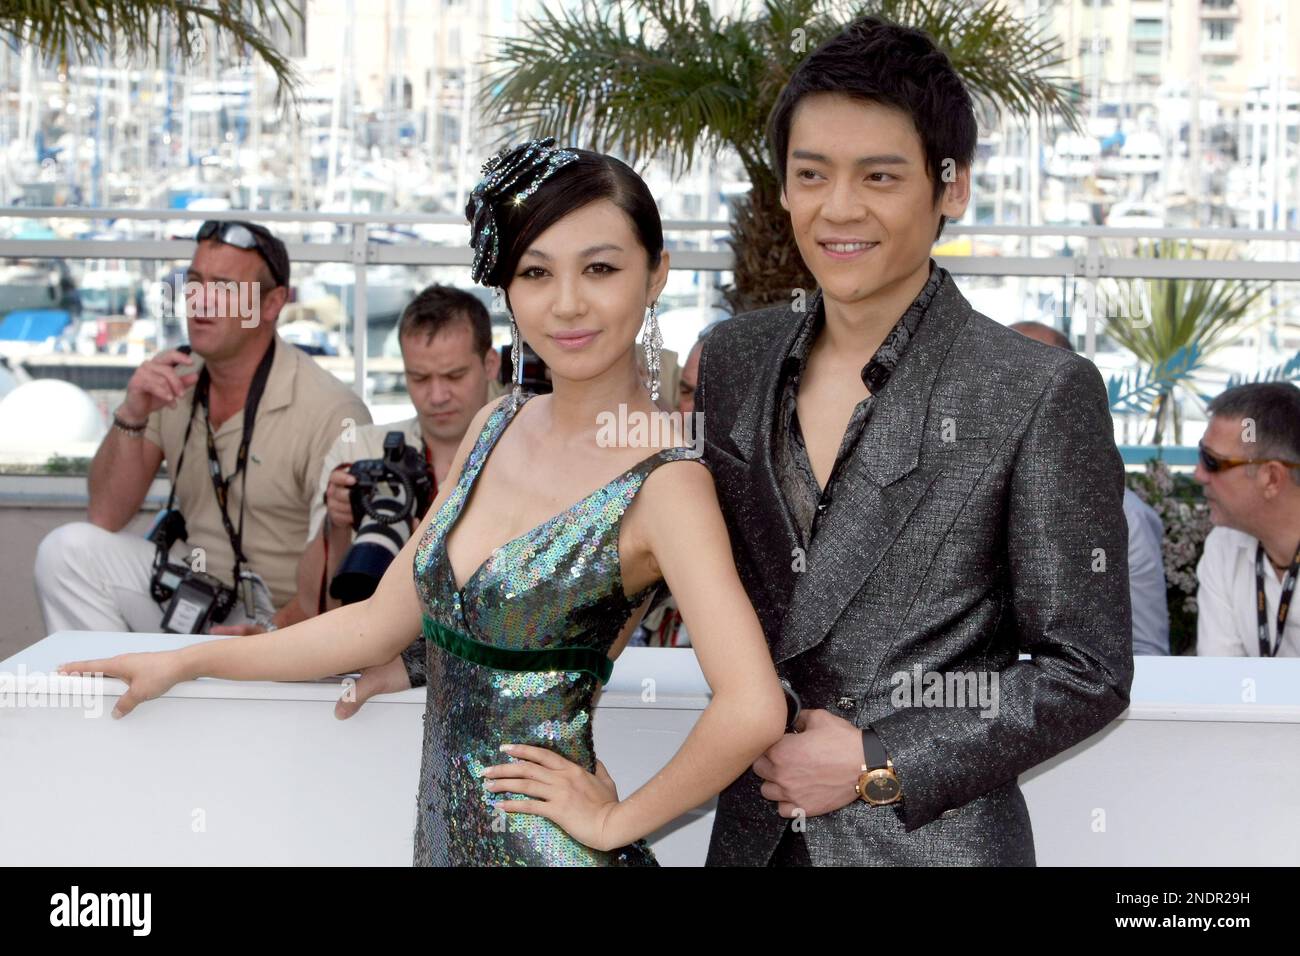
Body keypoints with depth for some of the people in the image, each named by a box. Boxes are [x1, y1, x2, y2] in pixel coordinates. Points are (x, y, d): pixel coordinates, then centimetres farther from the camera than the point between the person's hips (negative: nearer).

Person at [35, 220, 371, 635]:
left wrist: (270, 634, -30)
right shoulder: (171, 379, 1)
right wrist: (132, 417, -14)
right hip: (190, 589, 6)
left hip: (285, 618, -6)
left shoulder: (330, 413, -19)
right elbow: (105, 518, 0)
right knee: (68, 549, -13)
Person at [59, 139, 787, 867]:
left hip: (541, 842, -6)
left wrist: (615, 822, -17)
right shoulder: (498, 427, 5)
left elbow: (754, 710, -28)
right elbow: (384, 620, 10)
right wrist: (183, 664, 11)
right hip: (445, 826, 6)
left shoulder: (664, 480, -16)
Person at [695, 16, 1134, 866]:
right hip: (754, 827, 4)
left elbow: (1088, 674, -10)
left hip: (934, 837, -4)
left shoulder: (1045, 395, -13)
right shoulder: (732, 359, 1)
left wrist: (877, 765, -13)